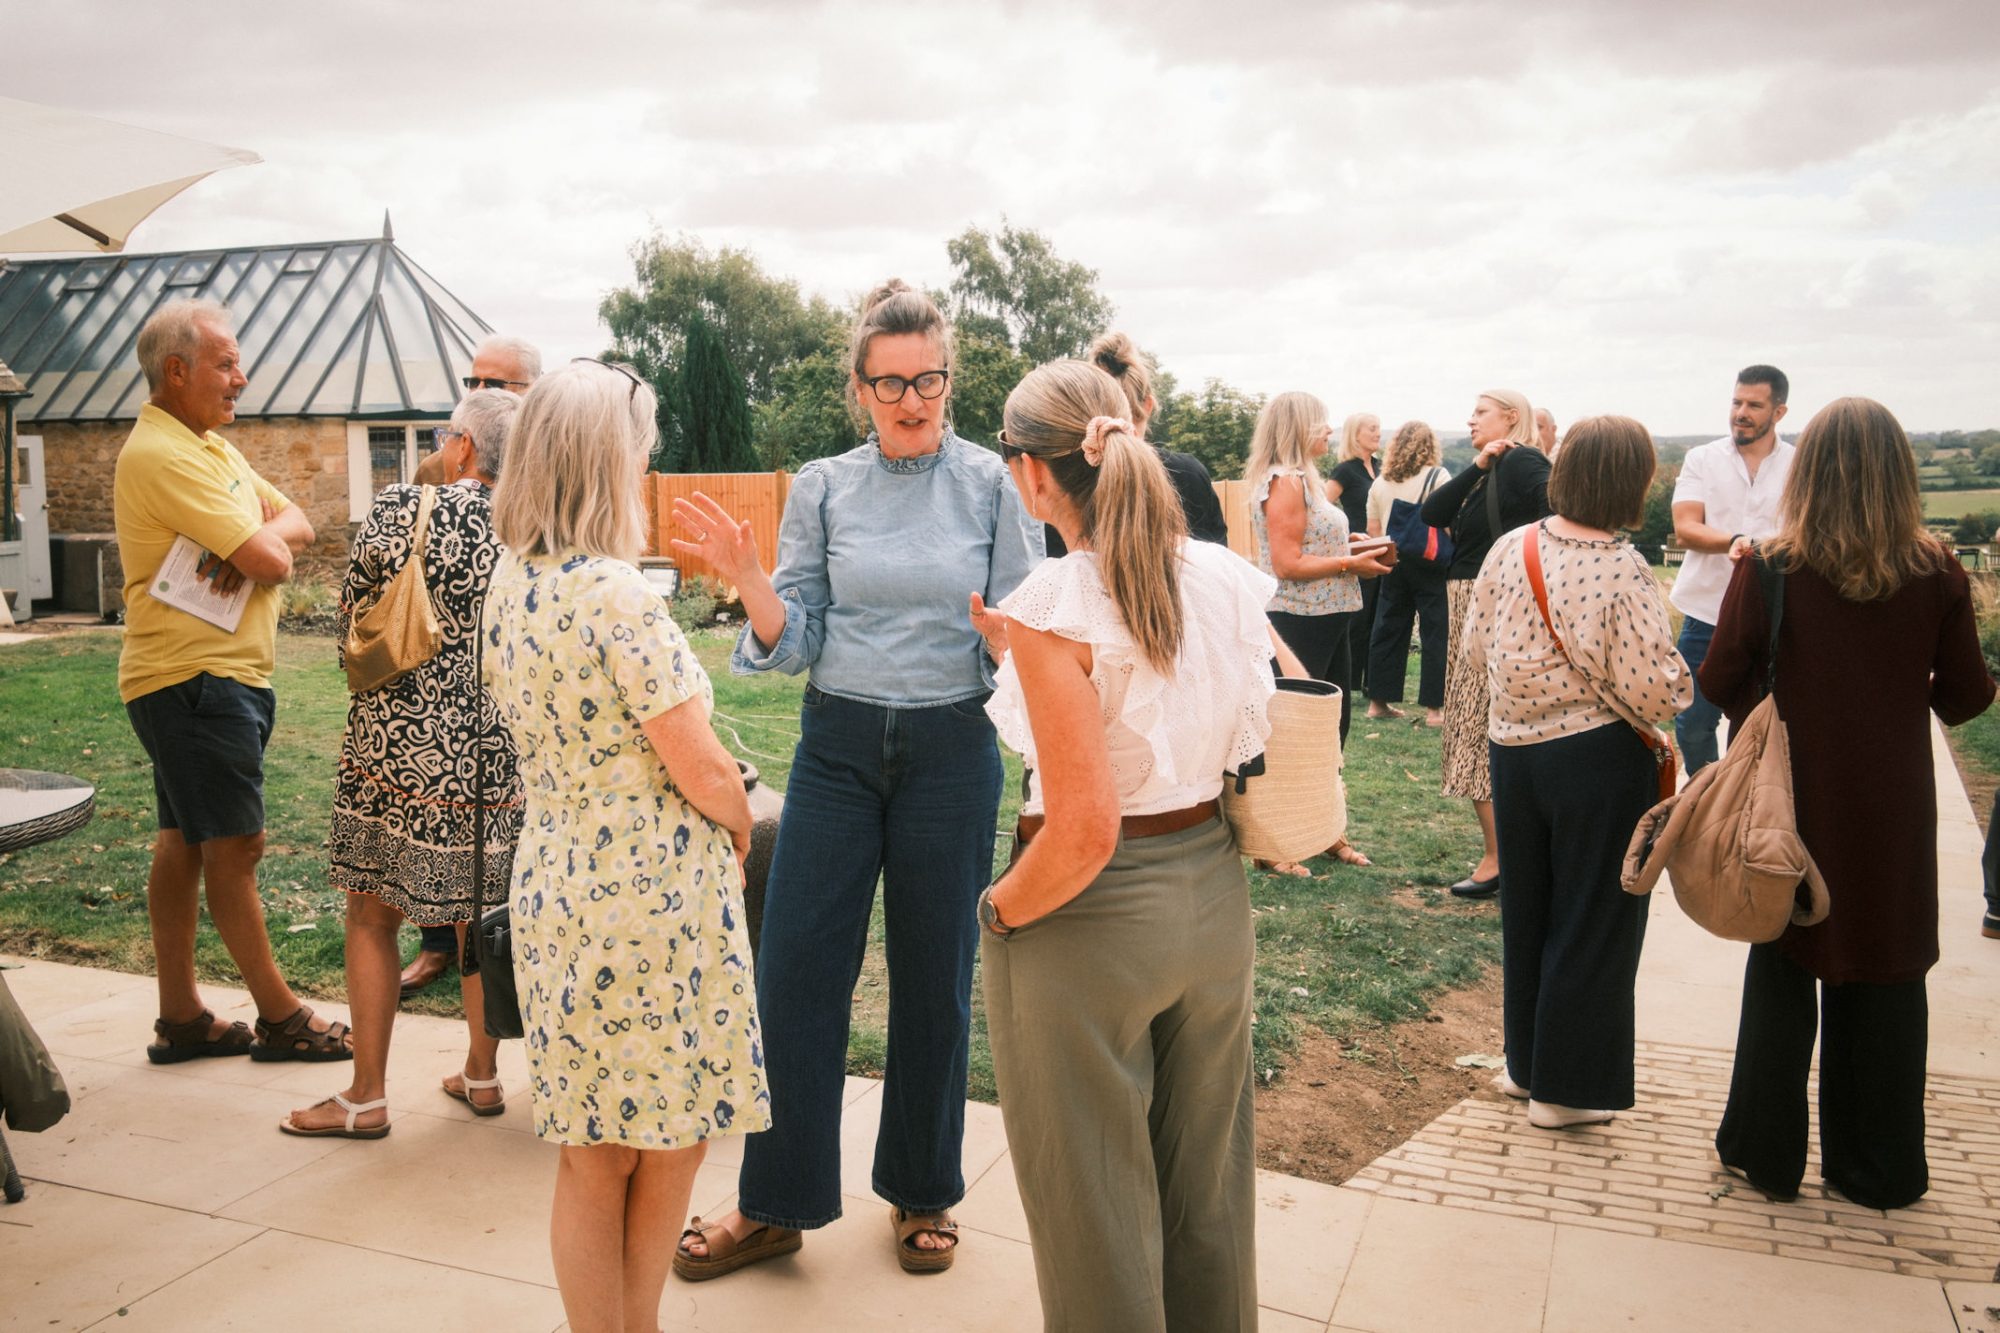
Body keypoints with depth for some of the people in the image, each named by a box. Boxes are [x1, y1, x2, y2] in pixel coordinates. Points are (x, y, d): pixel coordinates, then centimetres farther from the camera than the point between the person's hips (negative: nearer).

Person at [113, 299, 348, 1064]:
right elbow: (271, 563, -23)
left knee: (185, 842, 13)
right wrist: (262, 547, 1)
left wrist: (259, 541, -10)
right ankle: (279, 1018, 8)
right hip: (193, 679, -10)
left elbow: (295, 526, 11)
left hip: (226, 675, 10)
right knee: (235, 845, -2)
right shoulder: (163, 455, -17)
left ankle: (180, 1018, 22)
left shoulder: (210, 443, 15)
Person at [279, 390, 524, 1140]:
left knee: (372, 914, 9)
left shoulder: (402, 510, -9)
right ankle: (481, 1075, 27)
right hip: (497, 754, 4)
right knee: (481, 915, 16)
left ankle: (367, 1096, 15)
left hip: (402, 746, -4)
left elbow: (353, 621, -1)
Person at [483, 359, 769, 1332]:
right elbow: (704, 772, -17)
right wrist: (740, 832, 5)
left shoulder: (508, 584, 5)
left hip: (551, 883, 8)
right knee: (670, 1140, 12)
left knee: (590, 1157, 17)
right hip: (651, 893, -8)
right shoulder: (613, 592, -20)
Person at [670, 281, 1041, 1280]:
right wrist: (748, 579, -16)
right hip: (839, 747, 2)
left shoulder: (991, 484, -1)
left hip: (952, 750, -1)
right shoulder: (821, 488, 3)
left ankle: (923, 1194, 30)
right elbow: (795, 641, 2)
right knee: (794, 969, 2)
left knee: (934, 978, 9)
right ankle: (776, 1204, 21)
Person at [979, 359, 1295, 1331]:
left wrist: (1002, 912, -9)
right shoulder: (1226, 578, -3)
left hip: (1093, 914, -6)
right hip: (1214, 895, 6)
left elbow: (1083, 830, -25)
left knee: (1094, 1205, 15)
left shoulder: (1054, 606, -21)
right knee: (1206, 1185, 24)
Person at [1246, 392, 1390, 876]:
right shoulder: (1285, 482, -16)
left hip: (1327, 619, 10)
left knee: (1334, 723, 16)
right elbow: (1287, 564, -21)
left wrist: (1356, 553, 7)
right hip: (1298, 623, -10)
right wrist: (1351, 564, -16)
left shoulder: (1305, 479, 15)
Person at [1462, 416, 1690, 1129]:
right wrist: (1678, 677, 1)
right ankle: (1565, 1085, 19)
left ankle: (1524, 1061, 34)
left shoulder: (1509, 549, -3)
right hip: (1599, 758, -6)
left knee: (1525, 910, 20)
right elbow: (1653, 691, -20)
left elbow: (1476, 652, 6)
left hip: (1513, 749, 6)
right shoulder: (1624, 571, -19)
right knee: (1593, 922, 9)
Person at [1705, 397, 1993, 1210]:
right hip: (1893, 808, 1)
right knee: (1886, 983, 13)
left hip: (1794, 800, -1)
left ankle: (1766, 1152, 22)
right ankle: (1878, 1169, 24)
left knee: (1782, 974, 13)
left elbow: (1720, 683, -9)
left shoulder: (1769, 567, -13)